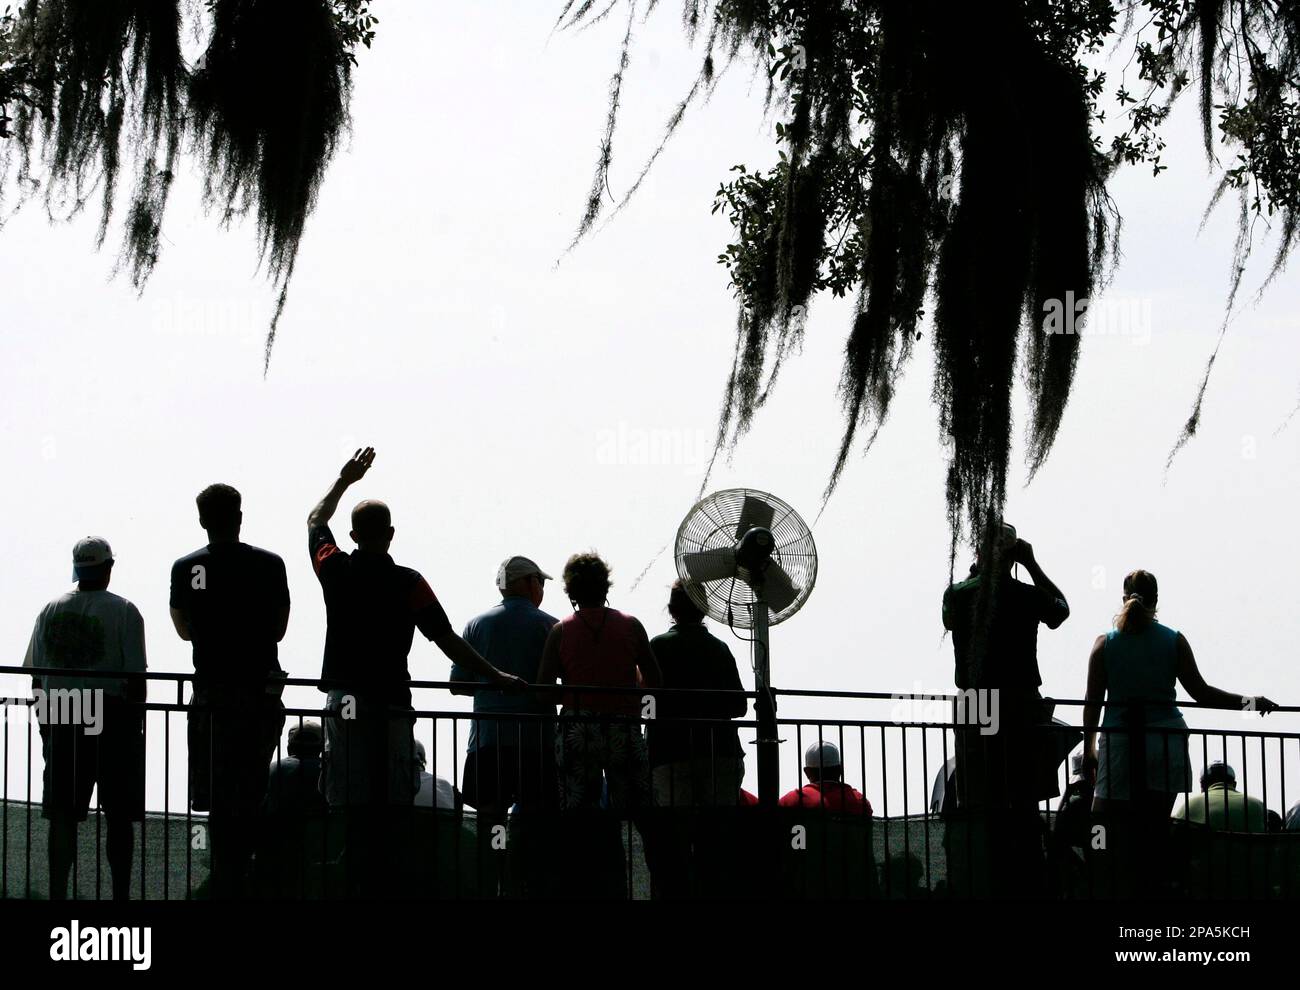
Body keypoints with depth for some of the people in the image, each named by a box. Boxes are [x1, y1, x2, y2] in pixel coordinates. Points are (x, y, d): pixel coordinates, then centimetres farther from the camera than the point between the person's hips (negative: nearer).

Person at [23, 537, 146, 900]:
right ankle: (120, 895, 3)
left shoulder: (50, 611, 8)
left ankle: (57, 893, 0)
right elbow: (135, 677, -8)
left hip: (60, 717, 3)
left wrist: (46, 721, 17)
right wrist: (137, 724, 0)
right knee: (119, 817, 3)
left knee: (62, 816, 4)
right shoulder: (123, 612, -4)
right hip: (113, 717, -3)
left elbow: (35, 676, 9)